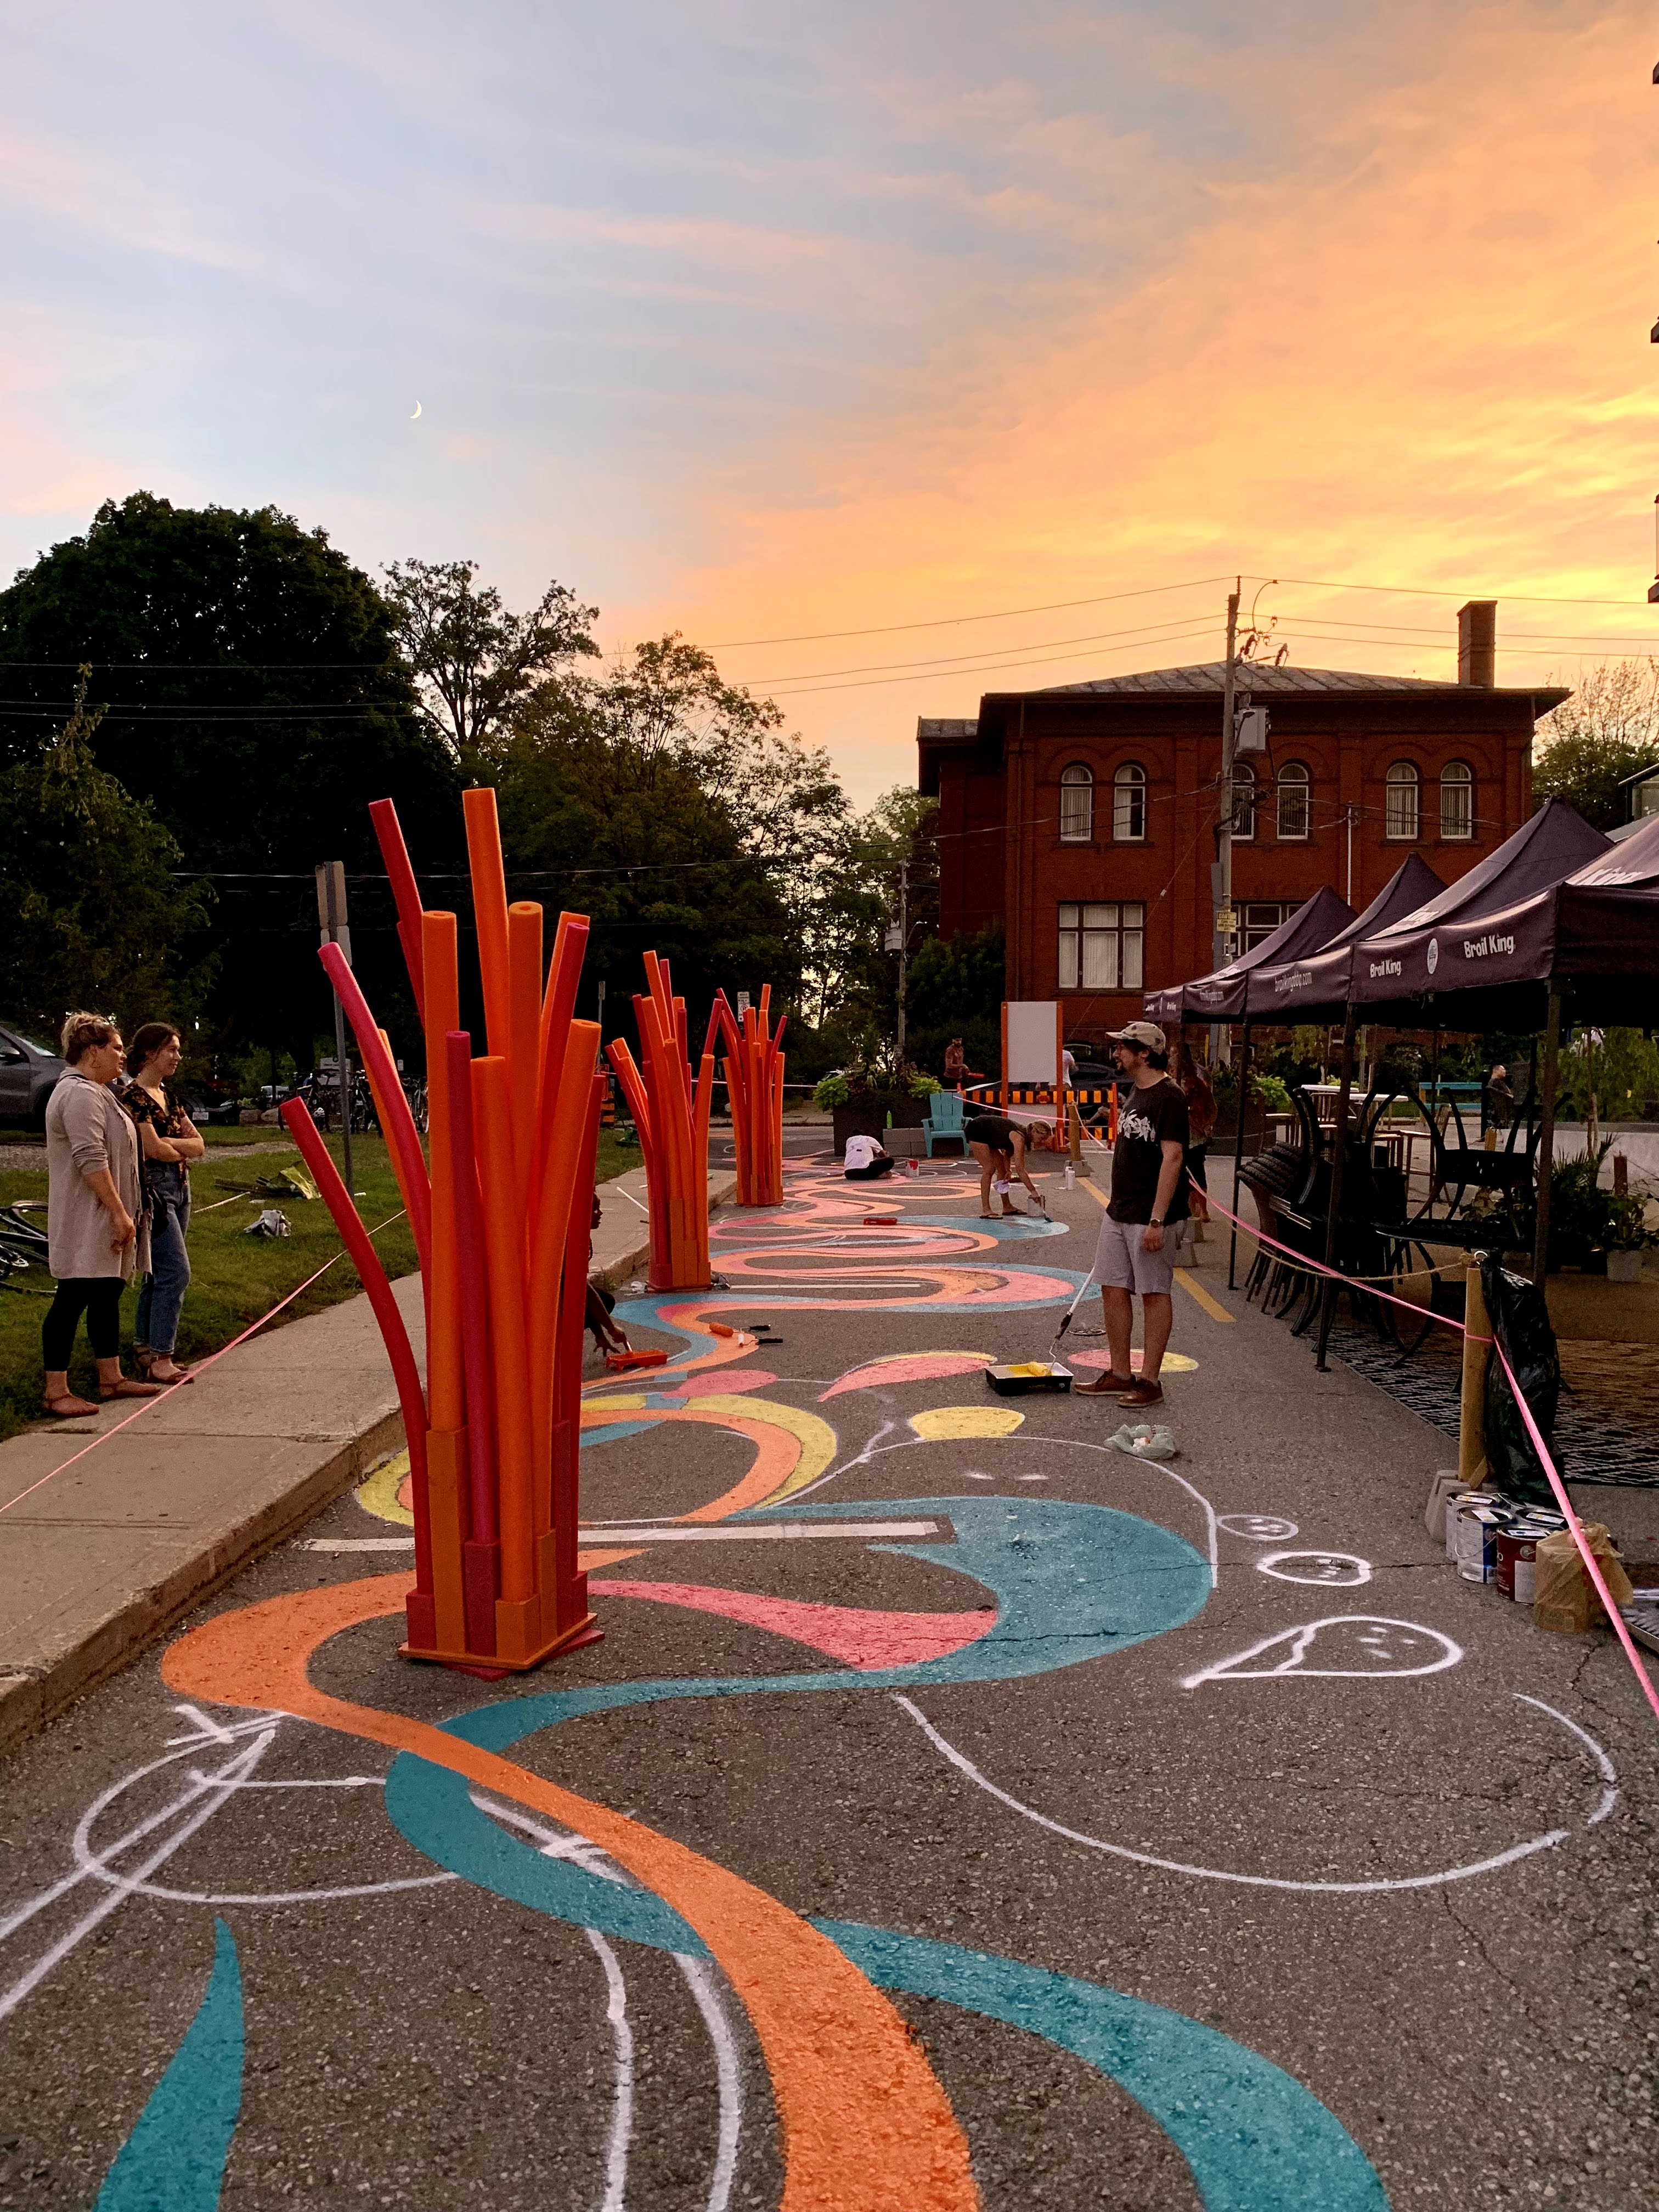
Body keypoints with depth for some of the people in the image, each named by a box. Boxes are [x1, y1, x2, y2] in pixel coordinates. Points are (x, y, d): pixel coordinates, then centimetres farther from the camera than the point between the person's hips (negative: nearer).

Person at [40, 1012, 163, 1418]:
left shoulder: (92, 1091, 19)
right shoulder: (81, 1095, -17)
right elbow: (91, 1160, -24)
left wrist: (124, 1211, 26)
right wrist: (120, 1212, -24)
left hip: (103, 1220, 11)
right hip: (86, 1221, -11)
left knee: (107, 1295, 14)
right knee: (73, 1298, -8)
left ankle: (111, 1378, 22)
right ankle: (56, 1392, -4)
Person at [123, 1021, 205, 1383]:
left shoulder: (167, 1095, 15)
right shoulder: (134, 1096, -11)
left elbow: (199, 1143, 10)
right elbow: (152, 1149, -17)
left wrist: (169, 1143, -9)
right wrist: (184, 1151, 1)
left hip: (179, 1187, 9)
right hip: (153, 1188, -9)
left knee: (159, 1274, 12)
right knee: (176, 1272, -13)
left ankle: (144, 1350, 19)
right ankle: (160, 1359, -10)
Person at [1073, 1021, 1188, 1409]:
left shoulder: (1168, 1098, -15)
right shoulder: (1135, 1093, 13)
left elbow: (1172, 1158, -20)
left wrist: (1157, 1220, -24)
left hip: (1151, 1217, -9)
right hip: (1119, 1213, 9)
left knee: (1155, 1294, 1)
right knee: (1113, 1289, 11)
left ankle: (1150, 1381, 9)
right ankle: (1120, 1374, 21)